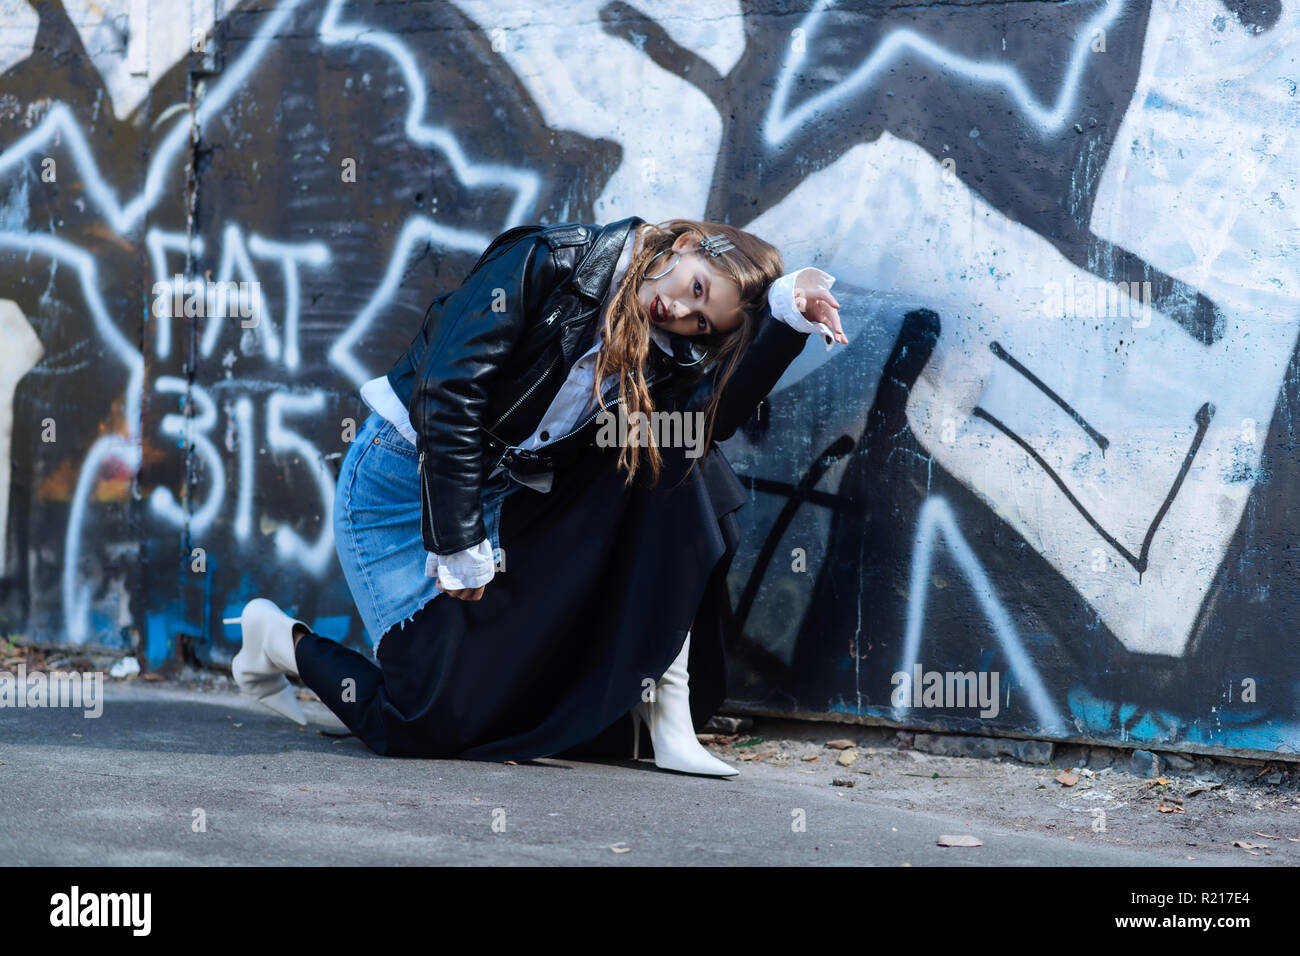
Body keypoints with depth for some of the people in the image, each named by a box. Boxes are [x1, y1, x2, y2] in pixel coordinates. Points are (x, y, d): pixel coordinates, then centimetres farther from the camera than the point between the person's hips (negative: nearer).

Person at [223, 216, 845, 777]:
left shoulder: (664, 353, 2)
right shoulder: (546, 262, -16)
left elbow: (712, 413, -18)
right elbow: (450, 388, -22)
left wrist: (786, 318, -28)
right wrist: (459, 545, -23)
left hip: (503, 499, 6)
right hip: (407, 481, -6)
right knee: (439, 722, -14)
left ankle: (667, 711, -12)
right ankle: (282, 641, 14)